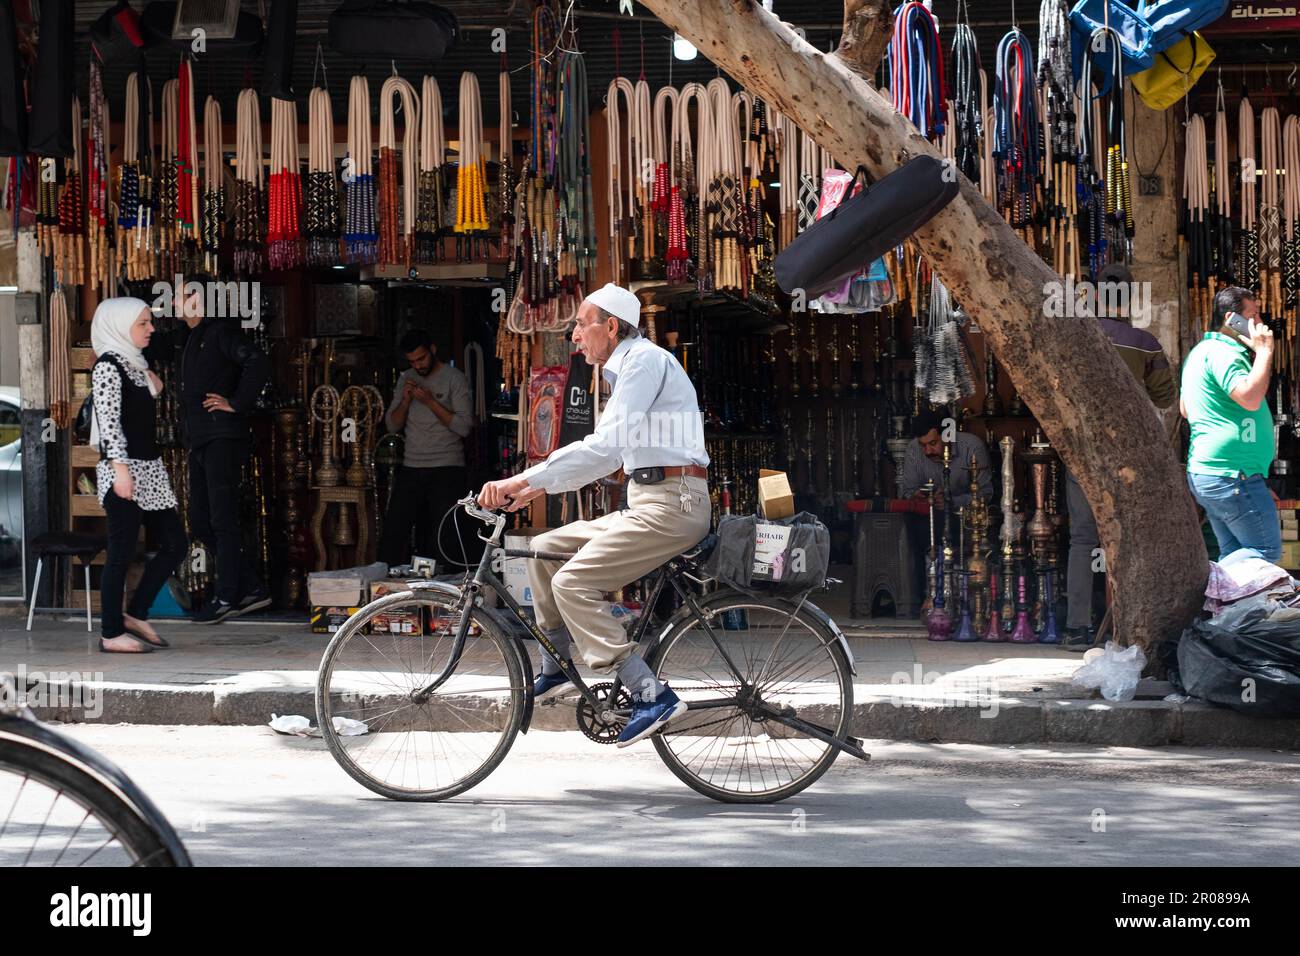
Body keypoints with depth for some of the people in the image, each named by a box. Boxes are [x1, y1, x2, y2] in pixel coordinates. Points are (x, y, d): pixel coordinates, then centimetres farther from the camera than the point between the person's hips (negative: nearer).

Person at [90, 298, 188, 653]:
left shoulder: (135, 364, 18)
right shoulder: (108, 365, -9)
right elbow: (108, 420, -19)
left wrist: (154, 390, 14)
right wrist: (120, 468, -24)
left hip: (150, 468, 9)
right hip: (123, 470, -9)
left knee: (174, 545, 7)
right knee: (121, 553, -5)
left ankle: (135, 615, 16)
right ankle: (111, 633, 1)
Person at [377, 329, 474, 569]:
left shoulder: (454, 379, -2)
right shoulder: (406, 379, 15)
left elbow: (464, 426, -11)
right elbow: (392, 425, 13)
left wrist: (430, 402, -15)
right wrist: (405, 400, -5)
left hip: (447, 470, -5)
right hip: (411, 468, 5)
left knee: (444, 539, -6)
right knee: (393, 533, -3)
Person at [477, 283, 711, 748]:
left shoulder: (645, 360, -11)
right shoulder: (628, 369, 21)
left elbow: (605, 447, -22)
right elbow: (610, 453, 26)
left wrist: (525, 479, -23)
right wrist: (541, 485, 19)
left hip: (670, 504, -10)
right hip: (647, 503, 10)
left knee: (573, 582, -18)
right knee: (544, 548, 12)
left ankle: (651, 695, -22)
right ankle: (556, 670, 18)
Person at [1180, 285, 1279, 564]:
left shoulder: (1201, 351, 19)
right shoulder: (1223, 353, -15)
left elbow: (1185, 409, 30)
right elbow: (1251, 398, -29)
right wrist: (1264, 352, -18)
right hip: (1232, 475, -11)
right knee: (1267, 552, -7)